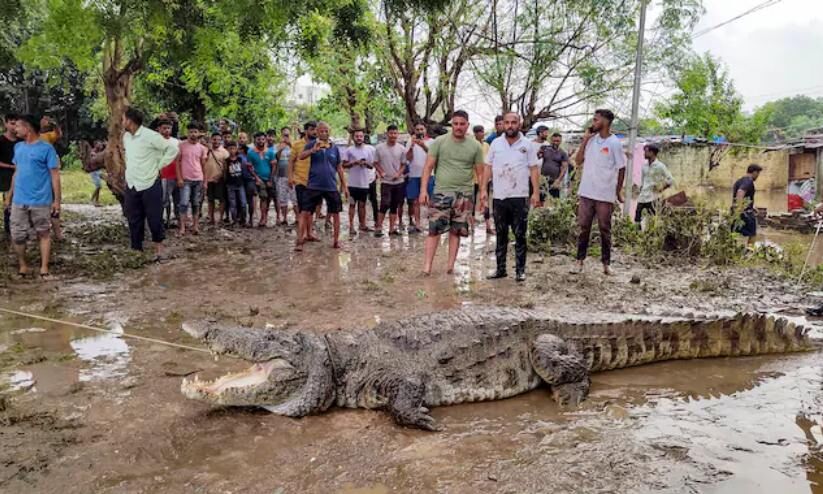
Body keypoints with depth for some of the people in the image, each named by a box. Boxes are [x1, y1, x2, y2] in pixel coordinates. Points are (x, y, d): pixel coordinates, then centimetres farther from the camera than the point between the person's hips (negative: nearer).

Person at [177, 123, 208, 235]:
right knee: (184, 203, -8)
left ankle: (195, 226, 11)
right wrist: (179, 178, -9)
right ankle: (182, 227, -5)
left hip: (198, 180, 3)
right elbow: (178, 162, -2)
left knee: (196, 204, 7)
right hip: (185, 179, -3)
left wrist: (205, 181, 8)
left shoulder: (202, 148, 8)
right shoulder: (182, 145, -1)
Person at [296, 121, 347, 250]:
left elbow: (339, 168, 11)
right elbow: (300, 157, -16)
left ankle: (336, 241, 21)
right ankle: (300, 241, 3)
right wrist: (313, 150, -35)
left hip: (331, 187, 3)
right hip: (313, 186, -2)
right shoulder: (312, 144, 0)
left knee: (335, 214, 8)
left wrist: (344, 186, 10)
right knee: (305, 213, -4)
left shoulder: (335, 148, 6)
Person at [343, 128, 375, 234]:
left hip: (364, 183, 2)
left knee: (362, 204, 12)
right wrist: (354, 162, -15)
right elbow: (344, 165, -1)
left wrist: (366, 163, -12)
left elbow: (372, 166, 9)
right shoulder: (349, 150, -2)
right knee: (352, 204, 1)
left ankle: (362, 224, 22)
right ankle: (351, 226, 3)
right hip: (353, 182, -2)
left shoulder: (369, 149, 5)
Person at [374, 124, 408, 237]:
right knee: (385, 205, -12)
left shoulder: (401, 149, 3)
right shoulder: (379, 148, -2)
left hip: (399, 181, 3)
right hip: (385, 181, -3)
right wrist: (381, 172, -12)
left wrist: (399, 173, -10)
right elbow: (376, 163, 4)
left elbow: (404, 164, 6)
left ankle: (392, 228, 15)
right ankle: (378, 228, -5)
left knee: (394, 206, 8)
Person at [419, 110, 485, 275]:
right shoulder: (439, 142, -2)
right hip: (441, 192, -2)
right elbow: (428, 167, -1)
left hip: (464, 194, 2)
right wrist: (423, 189, -9)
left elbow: (480, 172, 7)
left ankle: (451, 265, 16)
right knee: (434, 229, -4)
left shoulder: (475, 146, 3)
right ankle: (427, 266, -1)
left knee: (456, 231, 7)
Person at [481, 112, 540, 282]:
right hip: (499, 197, 2)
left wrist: (536, 193, -8)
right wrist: (483, 190, 0)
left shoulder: (527, 145, 2)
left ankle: (520, 270, 9)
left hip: (520, 197, -2)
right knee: (501, 235, 9)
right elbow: (488, 168, 8)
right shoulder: (496, 143, 6)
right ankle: (500, 268, 16)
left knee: (520, 235, 2)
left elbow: (534, 169, 0)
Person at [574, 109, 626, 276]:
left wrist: (618, 191, -1)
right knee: (584, 228, 6)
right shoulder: (591, 140, 7)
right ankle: (580, 260, 13)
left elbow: (621, 168, -2)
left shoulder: (614, 143, -7)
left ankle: (606, 263, 15)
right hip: (586, 193, 4)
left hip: (605, 195, -4)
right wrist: (585, 139, -2)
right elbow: (578, 161, 4)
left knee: (605, 230, 5)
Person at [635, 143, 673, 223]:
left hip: (652, 198, -6)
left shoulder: (660, 166, -9)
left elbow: (670, 180, -7)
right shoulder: (644, 165, 10)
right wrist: (641, 188, 15)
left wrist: (660, 190, -6)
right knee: (637, 218, 4)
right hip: (642, 197, 6)